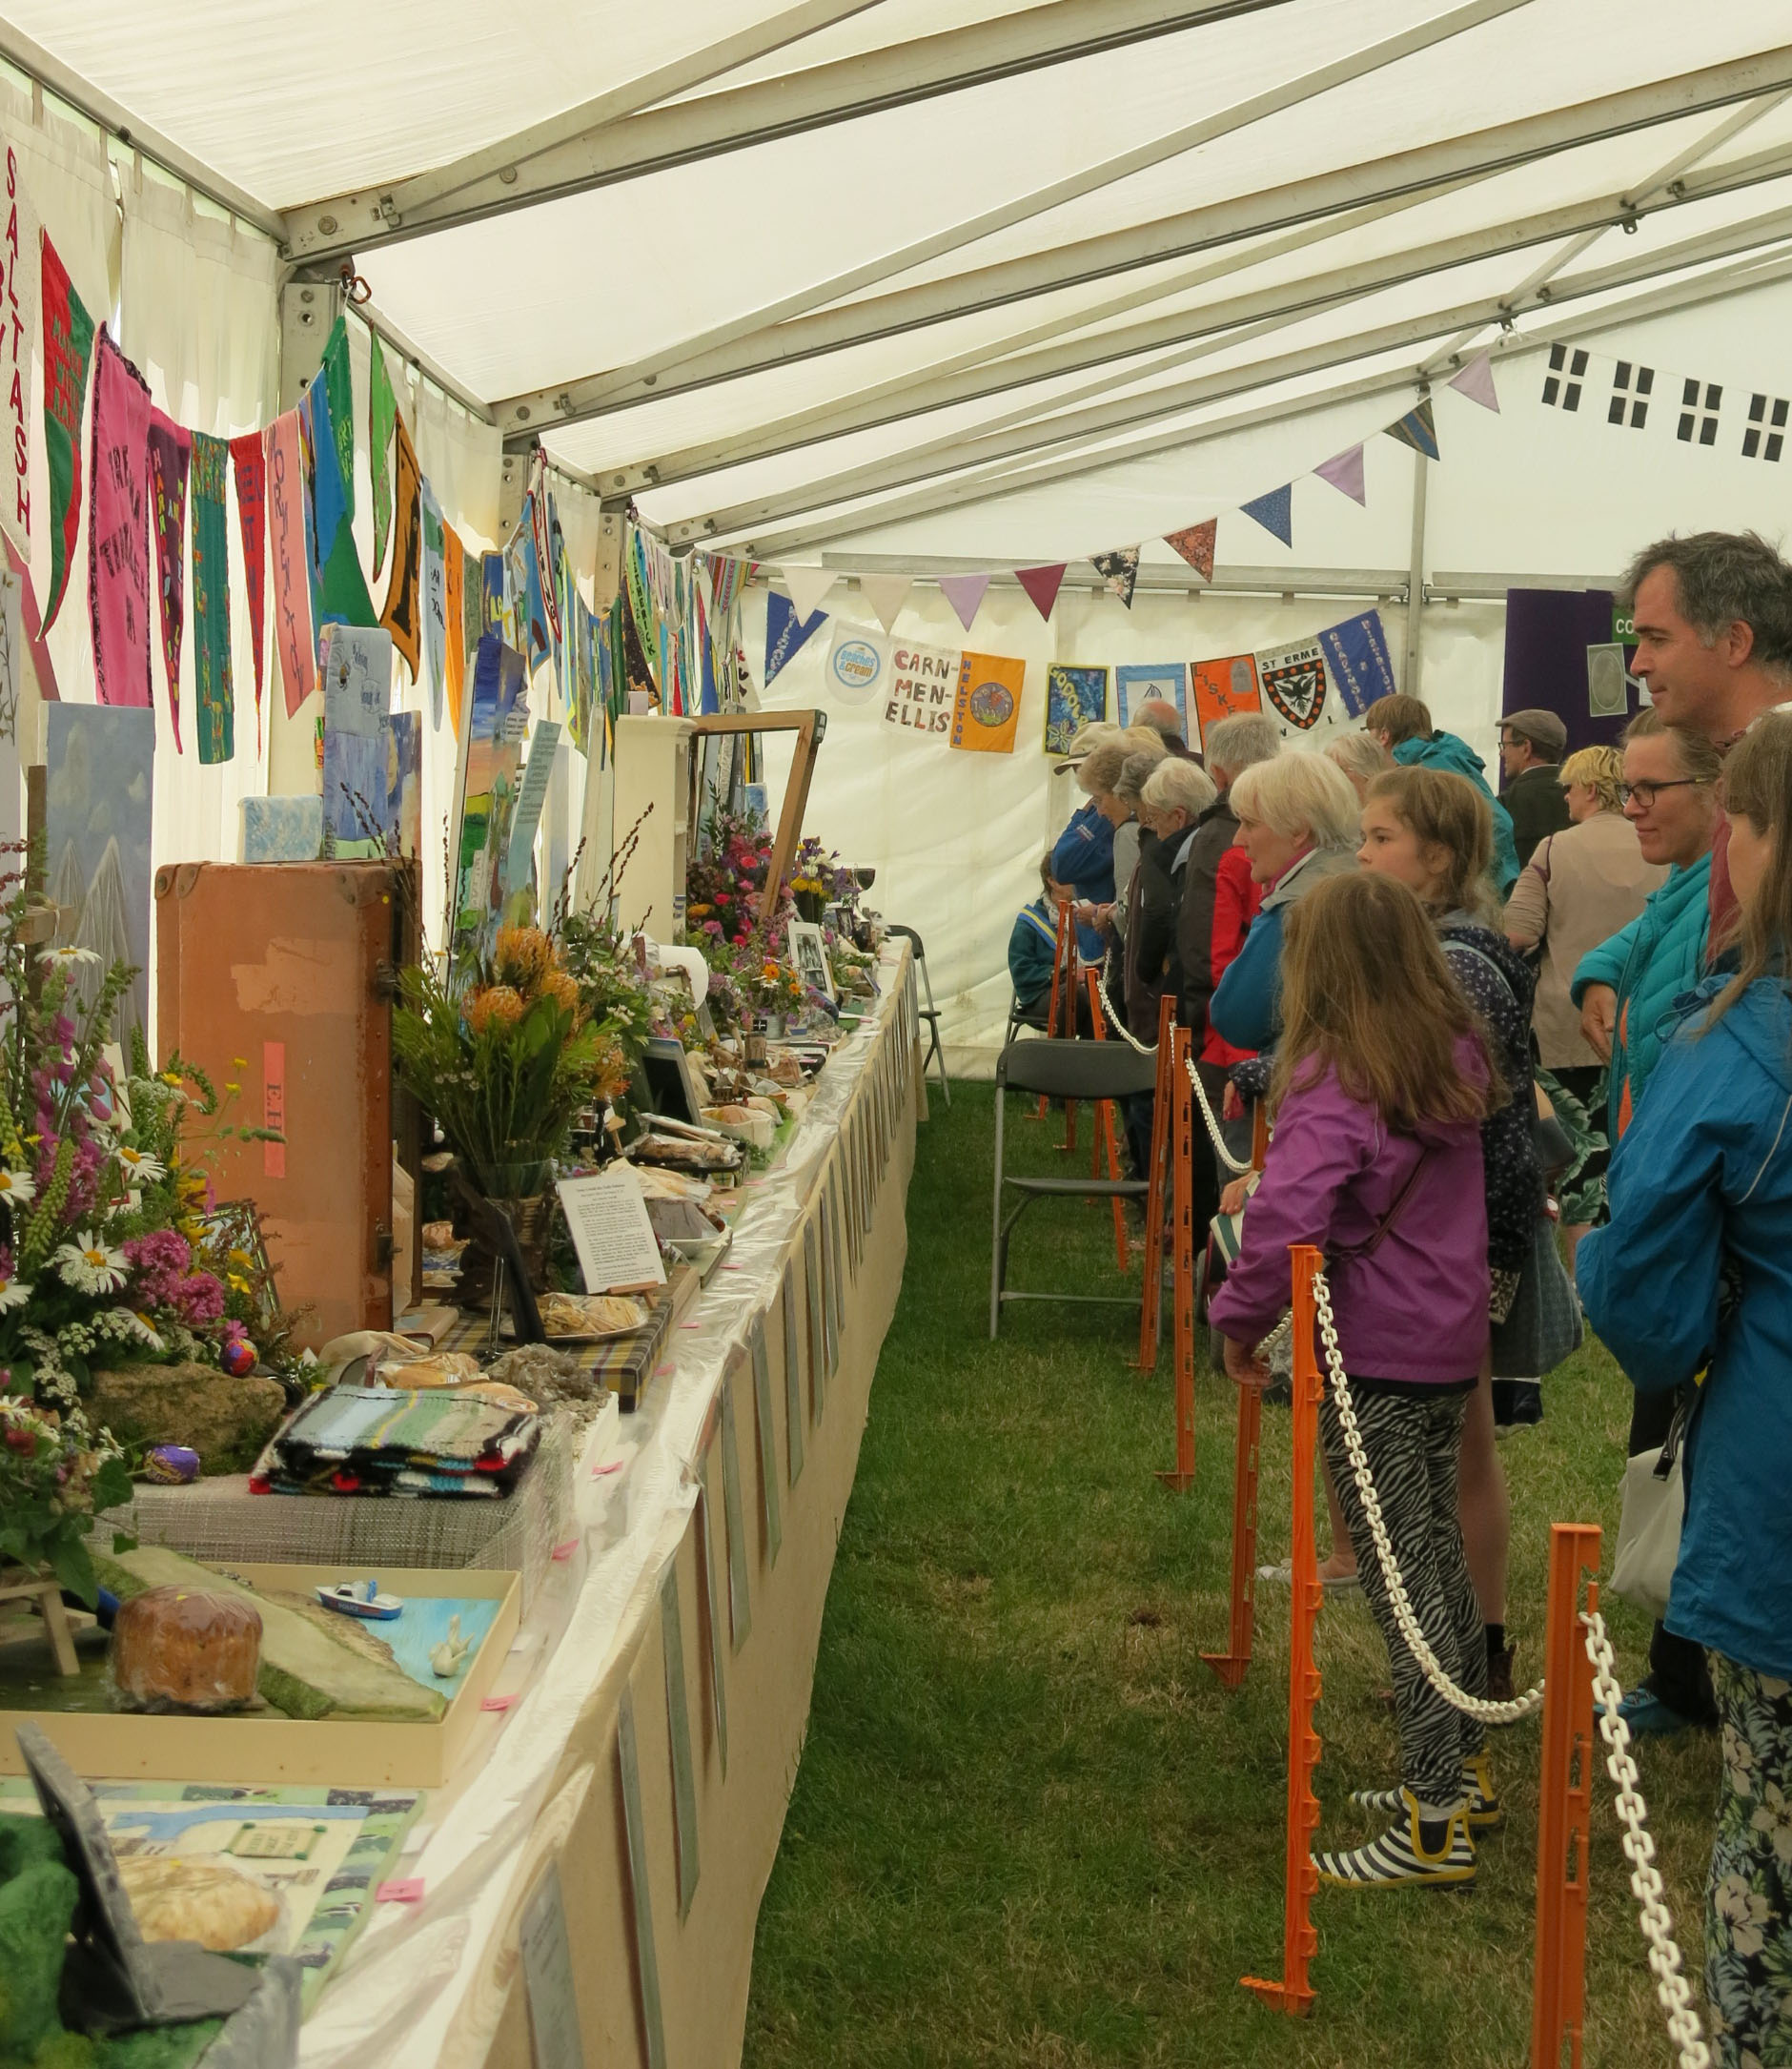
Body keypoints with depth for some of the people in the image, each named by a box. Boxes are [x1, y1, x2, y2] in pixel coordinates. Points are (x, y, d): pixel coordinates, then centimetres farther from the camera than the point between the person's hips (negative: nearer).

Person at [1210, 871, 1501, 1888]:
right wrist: (1276, 1170, 17)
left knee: (1402, 1581, -2)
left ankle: (1434, 1825, 4)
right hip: (1454, 1341, 8)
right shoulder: (1456, 1057, 4)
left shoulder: (1334, 1085, -19)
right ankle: (1466, 1768, 33)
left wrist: (1241, 1319, -13)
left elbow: (1285, 1224, -30)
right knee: (1436, 1547, 21)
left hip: (1376, 1358, -8)